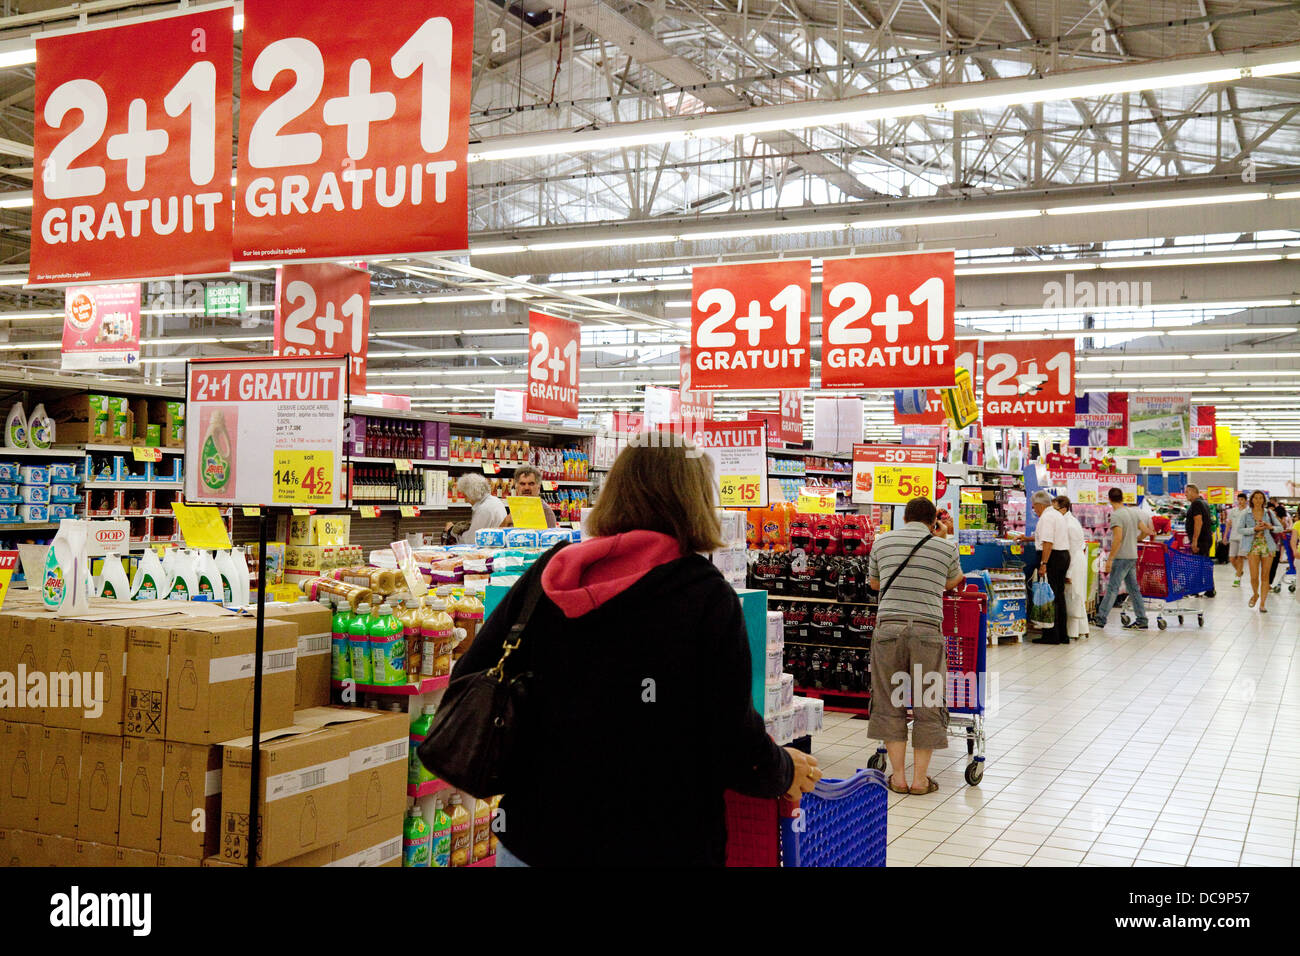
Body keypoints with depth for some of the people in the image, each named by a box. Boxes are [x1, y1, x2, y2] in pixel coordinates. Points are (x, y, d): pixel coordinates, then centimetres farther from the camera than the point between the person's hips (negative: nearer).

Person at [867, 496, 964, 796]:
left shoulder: (883, 542, 11)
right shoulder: (946, 547, 7)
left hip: (888, 627, 1)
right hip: (927, 630, -1)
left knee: (889, 704, 11)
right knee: (927, 706, 9)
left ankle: (898, 776, 14)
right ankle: (920, 778, 13)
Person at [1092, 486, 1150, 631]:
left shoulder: (1116, 515, -14)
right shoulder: (1133, 512, 11)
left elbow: (1118, 538, -21)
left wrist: (1109, 559, -19)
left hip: (1121, 557, -8)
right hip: (1133, 556, 8)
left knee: (1112, 588, -6)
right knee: (1133, 588, 11)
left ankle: (1100, 619, -4)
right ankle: (1141, 620, 12)